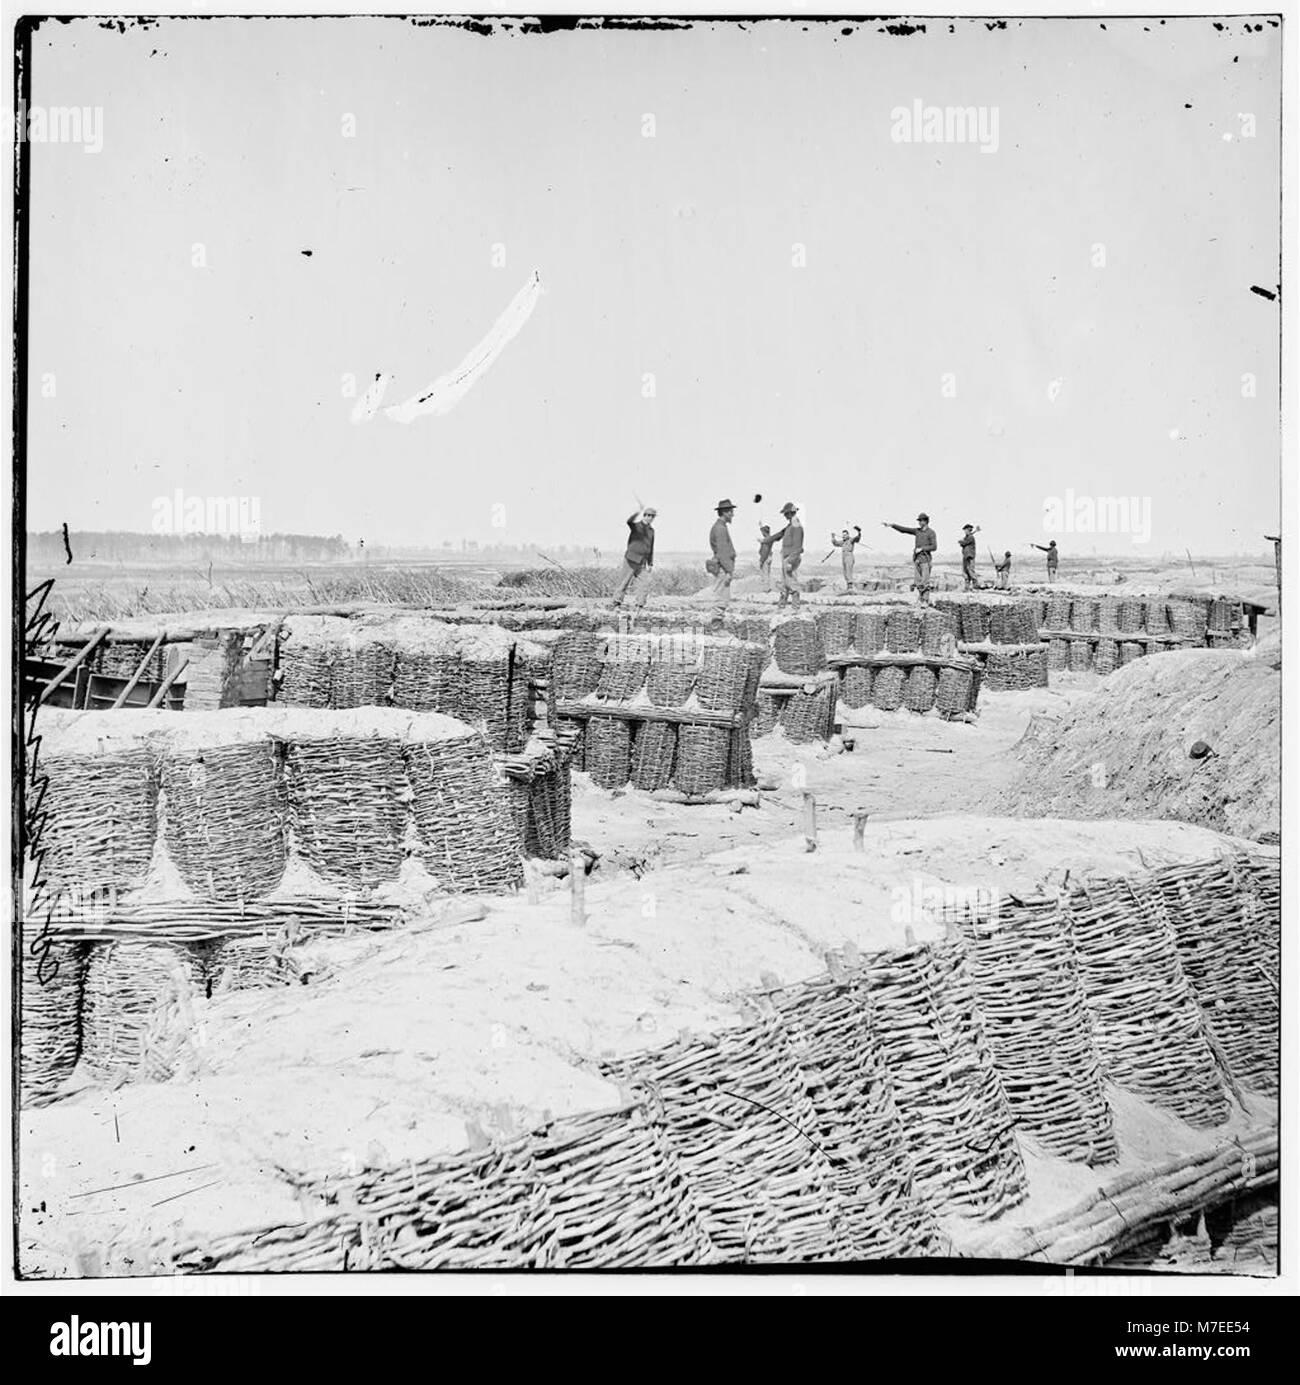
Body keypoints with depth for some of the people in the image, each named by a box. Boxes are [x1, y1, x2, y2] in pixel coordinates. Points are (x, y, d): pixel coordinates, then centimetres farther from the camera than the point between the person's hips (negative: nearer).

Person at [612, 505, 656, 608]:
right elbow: (629, 521, -30)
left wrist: (650, 564, 12)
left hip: (642, 563, 5)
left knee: (640, 586, -2)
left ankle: (636, 606, 0)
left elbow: (651, 548, 18)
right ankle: (617, 603, 11)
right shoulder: (636, 525, -5)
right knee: (625, 582, 0)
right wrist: (639, 511, -42)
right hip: (631, 560, -5)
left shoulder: (651, 530, 13)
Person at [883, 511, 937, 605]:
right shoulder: (917, 531, 13)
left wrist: (921, 549, -15)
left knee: (925, 581, -10)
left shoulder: (931, 532, -5)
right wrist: (892, 525, 4)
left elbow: (934, 547, -11)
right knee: (919, 582, 4)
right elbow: (903, 529, 11)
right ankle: (922, 600, 8)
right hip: (916, 558, 6)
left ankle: (926, 601, -9)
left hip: (925, 558, -6)